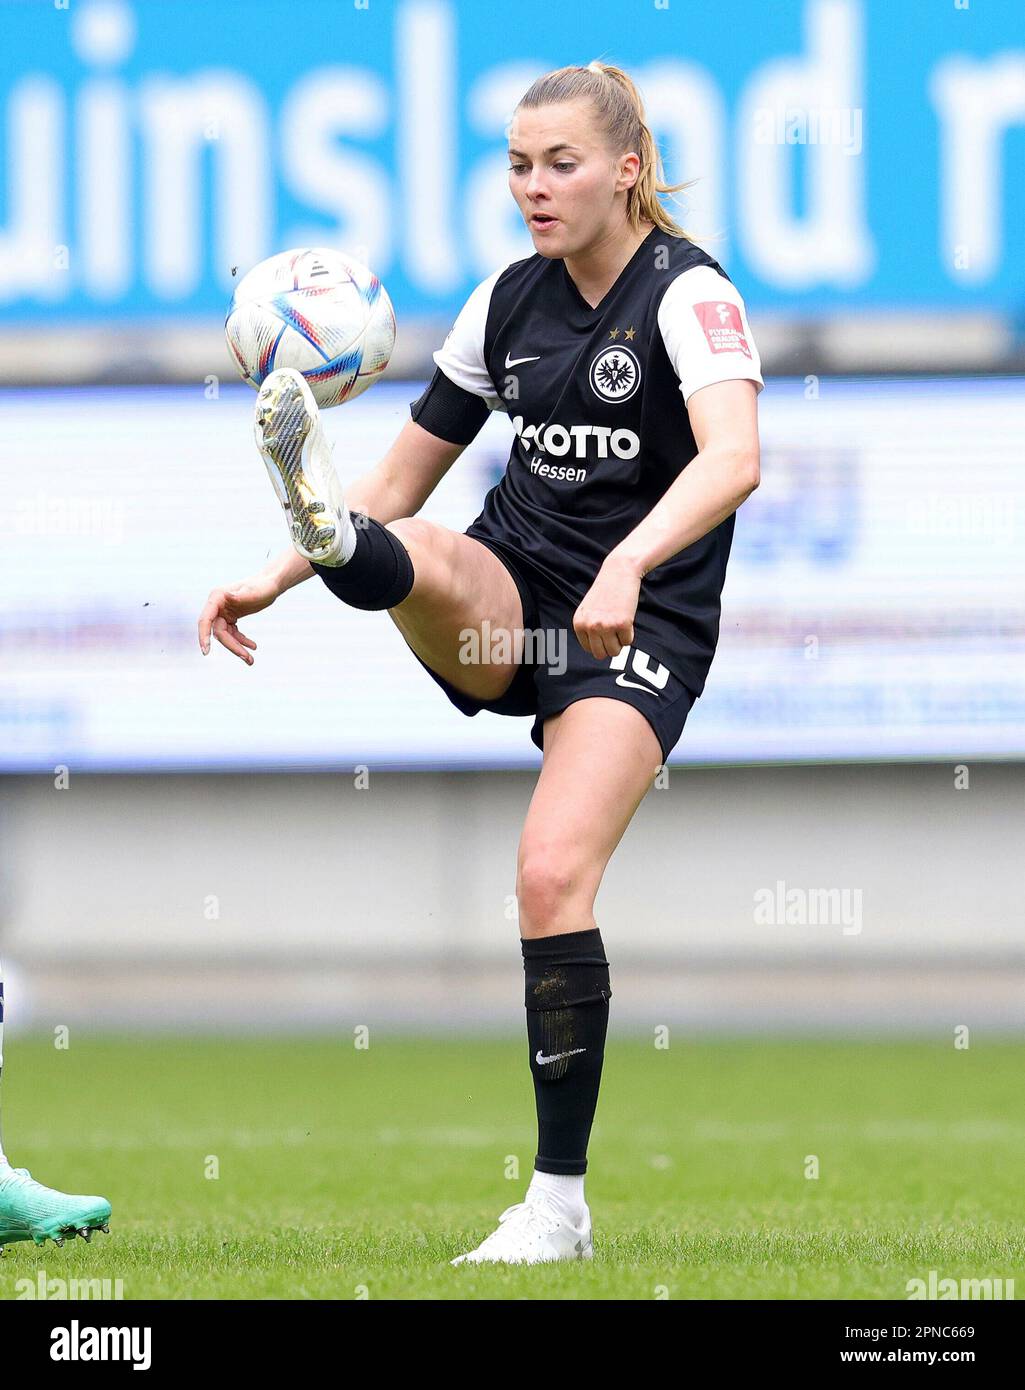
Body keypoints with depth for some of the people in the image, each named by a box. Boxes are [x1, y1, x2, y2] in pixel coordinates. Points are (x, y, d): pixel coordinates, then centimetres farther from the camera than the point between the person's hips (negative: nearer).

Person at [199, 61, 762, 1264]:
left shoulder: (688, 293, -11)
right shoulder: (510, 299, 8)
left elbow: (733, 459, -29)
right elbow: (406, 480, 16)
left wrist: (626, 568, -46)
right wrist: (274, 578, 4)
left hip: (639, 625, -6)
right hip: (512, 592, 6)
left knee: (553, 874, -21)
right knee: (420, 562, -28)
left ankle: (559, 1203, -15)